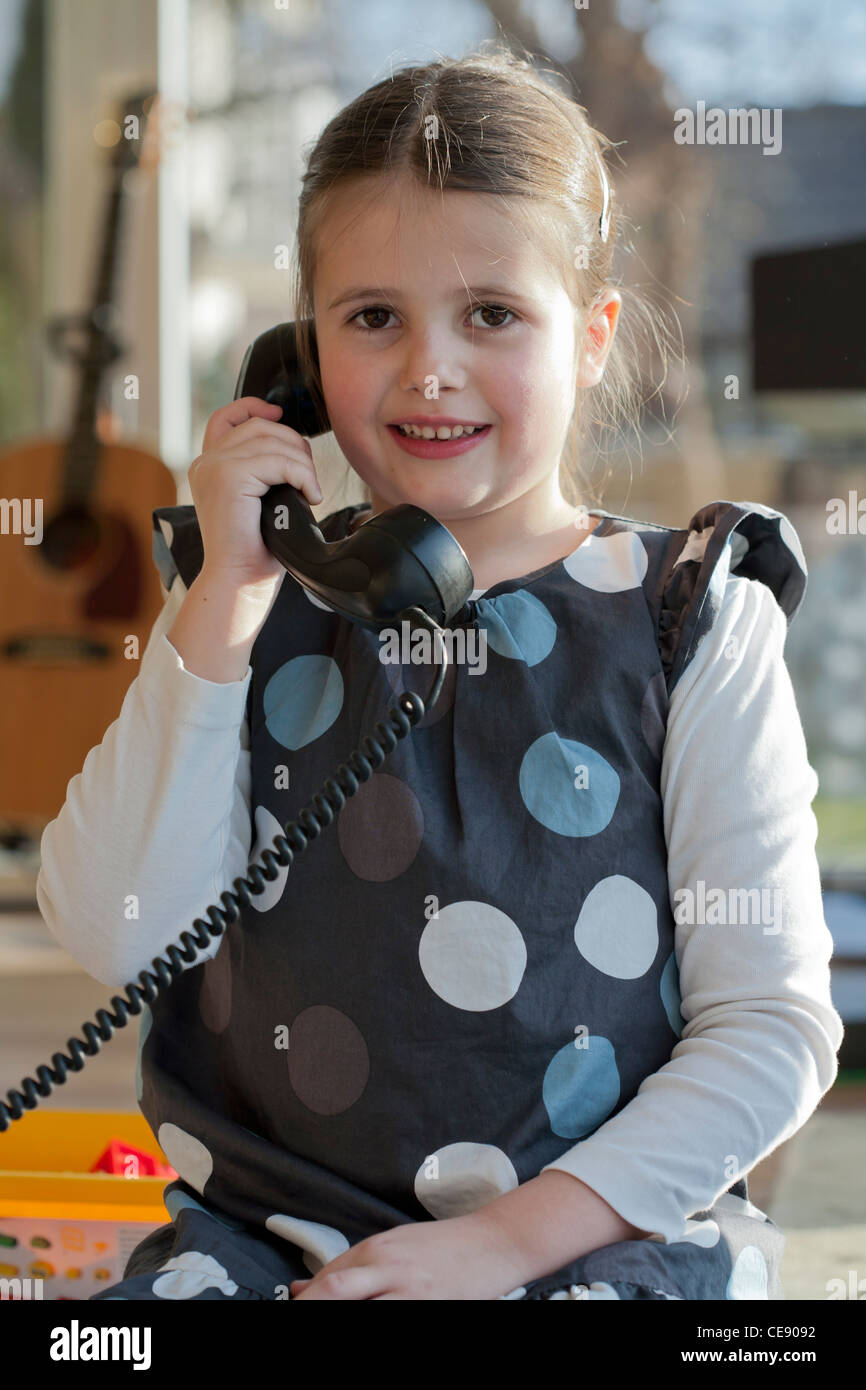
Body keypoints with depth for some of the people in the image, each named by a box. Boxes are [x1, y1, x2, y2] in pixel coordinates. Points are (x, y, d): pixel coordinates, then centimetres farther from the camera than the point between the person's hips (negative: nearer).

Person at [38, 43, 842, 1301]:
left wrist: (507, 1237, -11)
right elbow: (118, 937, -4)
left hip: (603, 1229, -2)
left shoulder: (692, 629, 1)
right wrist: (221, 606, -9)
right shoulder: (256, 604, 8)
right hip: (269, 1225, 2)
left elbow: (773, 1026, -2)